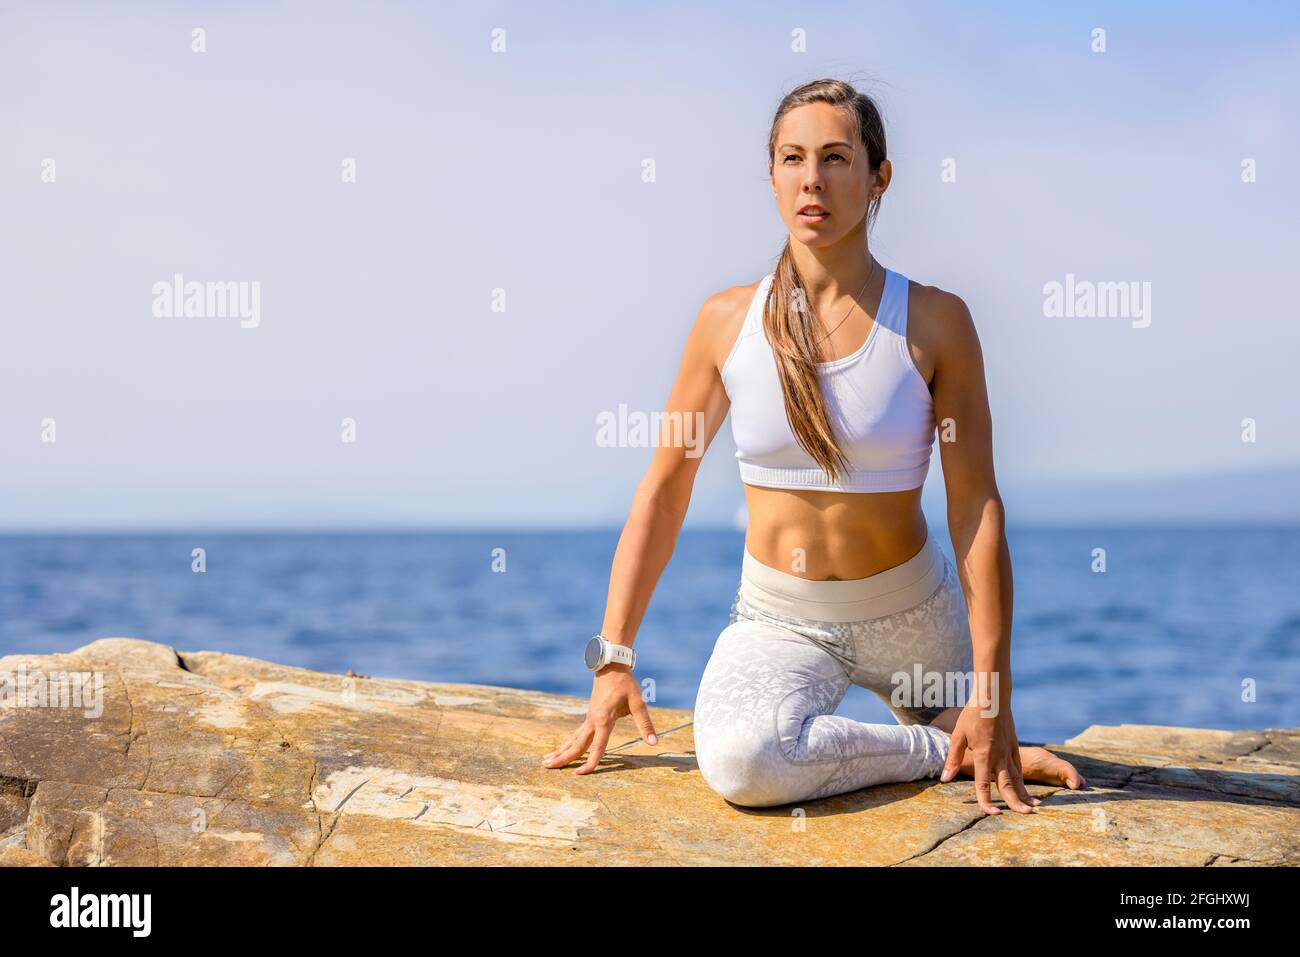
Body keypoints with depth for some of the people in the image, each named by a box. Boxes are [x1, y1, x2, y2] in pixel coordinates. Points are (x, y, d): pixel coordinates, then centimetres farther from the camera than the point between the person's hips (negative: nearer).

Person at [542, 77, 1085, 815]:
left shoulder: (934, 322, -10)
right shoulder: (728, 320, -5)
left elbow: (978, 508, -12)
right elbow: (664, 489, 2)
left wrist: (994, 698, -18)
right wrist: (614, 658, -2)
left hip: (911, 612, 0)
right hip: (778, 619, 0)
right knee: (739, 761, -31)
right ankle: (946, 751, -11)